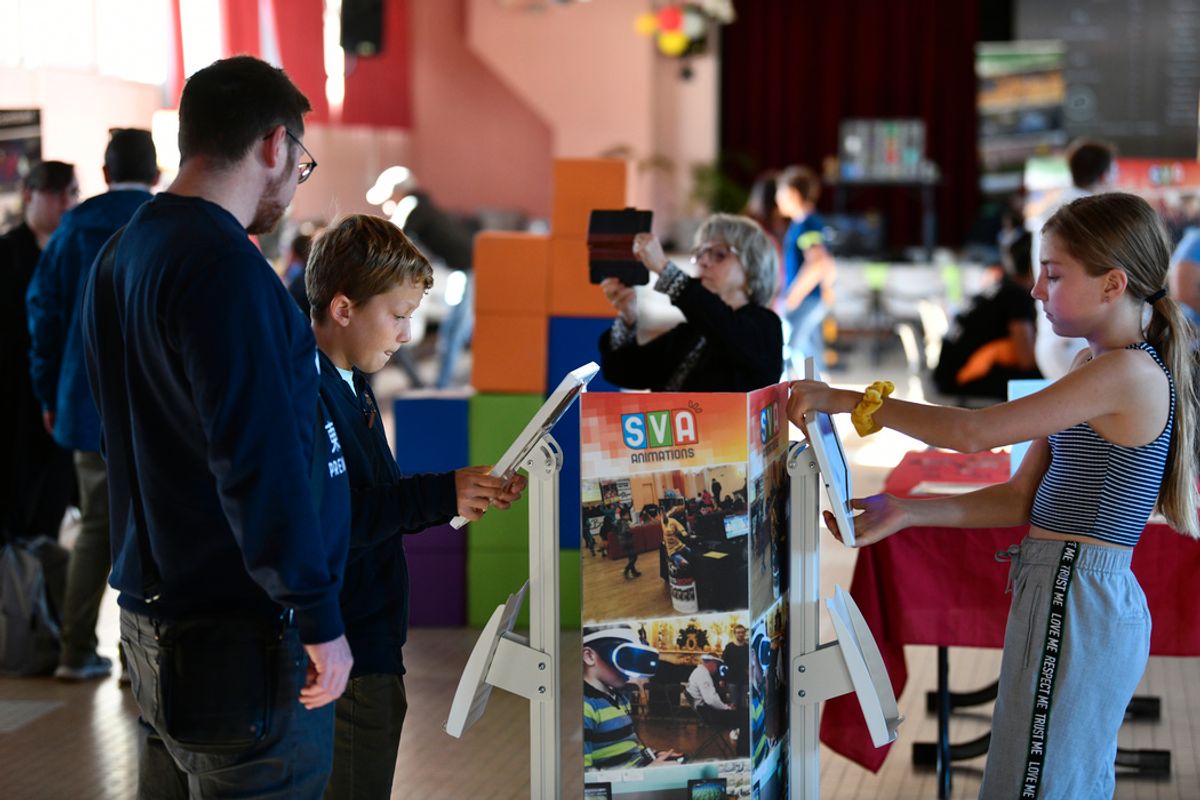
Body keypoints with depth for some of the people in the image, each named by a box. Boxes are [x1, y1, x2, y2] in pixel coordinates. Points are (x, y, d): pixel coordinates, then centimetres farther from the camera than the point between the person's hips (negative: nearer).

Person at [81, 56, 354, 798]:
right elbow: (261, 462, -24)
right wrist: (320, 617, -17)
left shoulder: (123, 254, 11)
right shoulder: (226, 268, -19)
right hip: (242, 636, -10)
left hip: (155, 618, 10)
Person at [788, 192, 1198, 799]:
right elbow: (1019, 500, 11)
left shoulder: (1129, 373, -18)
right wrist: (906, 512, 2)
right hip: (1063, 594, 10)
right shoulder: (1090, 367, 13)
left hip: (1078, 603, -10)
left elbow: (972, 433, -20)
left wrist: (849, 401, -13)